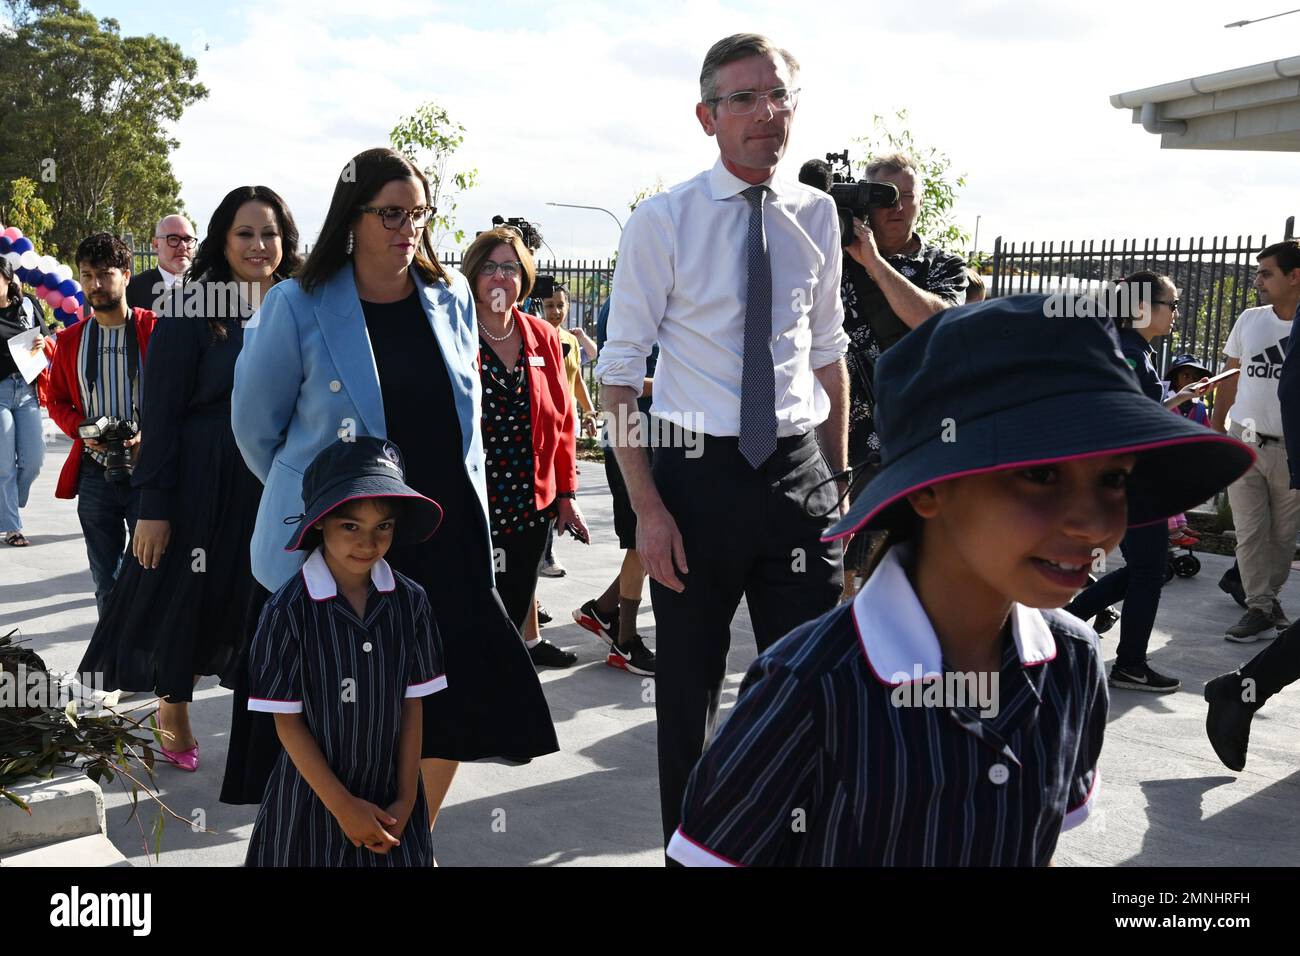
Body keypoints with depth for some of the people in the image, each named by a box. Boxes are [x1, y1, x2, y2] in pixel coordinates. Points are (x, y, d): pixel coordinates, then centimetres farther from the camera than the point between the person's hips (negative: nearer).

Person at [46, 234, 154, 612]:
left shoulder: (156, 330, -5)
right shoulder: (70, 340, 7)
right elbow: (57, 401, 15)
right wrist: (82, 428, -6)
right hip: (95, 477, 4)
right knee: (106, 581, 13)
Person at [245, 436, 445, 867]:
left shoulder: (410, 601, -6)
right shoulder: (289, 609, -15)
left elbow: (413, 705, -1)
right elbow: (287, 720, -11)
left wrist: (406, 799, -4)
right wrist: (343, 805, -12)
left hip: (391, 800, 2)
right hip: (314, 799, -2)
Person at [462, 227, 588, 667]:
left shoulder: (543, 338, 7)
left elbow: (561, 419, 11)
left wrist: (566, 493, 10)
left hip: (533, 498, 4)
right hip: (474, 501, -4)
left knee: (519, 590, 15)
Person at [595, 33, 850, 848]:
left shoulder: (817, 215, 5)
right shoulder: (663, 222, -7)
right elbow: (619, 373, -7)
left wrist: (837, 476, 12)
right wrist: (647, 507, -13)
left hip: (799, 472, 3)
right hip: (697, 473, -3)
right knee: (688, 683, 11)